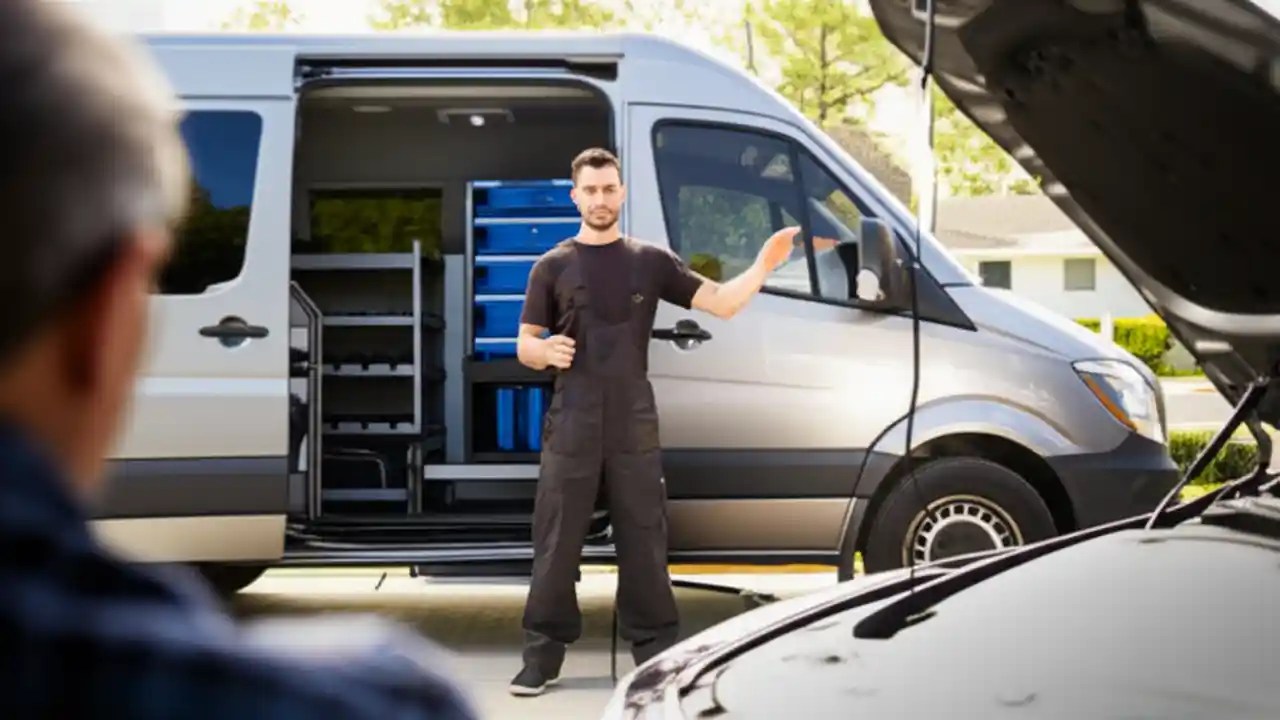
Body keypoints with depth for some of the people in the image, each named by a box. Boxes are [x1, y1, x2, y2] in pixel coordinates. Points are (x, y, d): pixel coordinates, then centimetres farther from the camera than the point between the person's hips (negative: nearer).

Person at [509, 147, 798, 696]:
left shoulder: (651, 261, 7)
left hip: (634, 428, 1)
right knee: (556, 543, 1)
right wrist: (546, 351, -17)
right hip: (572, 429, -1)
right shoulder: (553, 267, 5)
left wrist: (764, 265, -12)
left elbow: (722, 303, 2)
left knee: (644, 543, 5)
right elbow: (525, 346, 6)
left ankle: (656, 652, 13)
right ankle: (542, 655, 9)